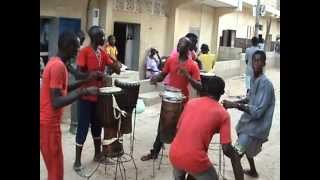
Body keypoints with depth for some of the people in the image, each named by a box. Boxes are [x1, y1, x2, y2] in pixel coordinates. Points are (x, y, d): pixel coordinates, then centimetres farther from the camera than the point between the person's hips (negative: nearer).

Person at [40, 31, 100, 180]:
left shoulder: (55, 62, 10)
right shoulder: (58, 66, -20)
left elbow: (63, 89, 22)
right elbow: (57, 102, -27)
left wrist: (85, 81, 13)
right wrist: (84, 91, -24)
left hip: (47, 121, 10)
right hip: (48, 124, -10)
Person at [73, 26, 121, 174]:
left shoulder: (103, 53, 8)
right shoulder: (84, 52, -13)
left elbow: (117, 70, 9)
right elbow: (78, 74, -18)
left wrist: (115, 64, -12)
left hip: (99, 95, 7)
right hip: (86, 97, -7)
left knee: (97, 126, 18)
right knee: (83, 128, 0)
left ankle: (98, 154, 35)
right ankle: (77, 162, 11)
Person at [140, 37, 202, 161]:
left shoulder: (192, 65, -11)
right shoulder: (171, 60, 1)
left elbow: (199, 87, -15)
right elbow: (163, 75, 12)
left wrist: (187, 76, -29)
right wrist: (156, 78, -11)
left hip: (182, 101, -4)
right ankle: (154, 152, 25)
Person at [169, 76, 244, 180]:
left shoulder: (190, 102, 10)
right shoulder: (223, 113, -1)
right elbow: (226, 149, -5)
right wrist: (235, 156, 14)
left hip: (174, 155, 5)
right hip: (195, 160, -4)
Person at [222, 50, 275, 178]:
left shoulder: (265, 84, -25)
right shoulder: (254, 79, 3)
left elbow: (257, 111, -30)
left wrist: (235, 105, -32)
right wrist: (236, 102, 3)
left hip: (256, 126, -9)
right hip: (249, 122, 9)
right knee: (245, 148, 29)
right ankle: (253, 171, 53)